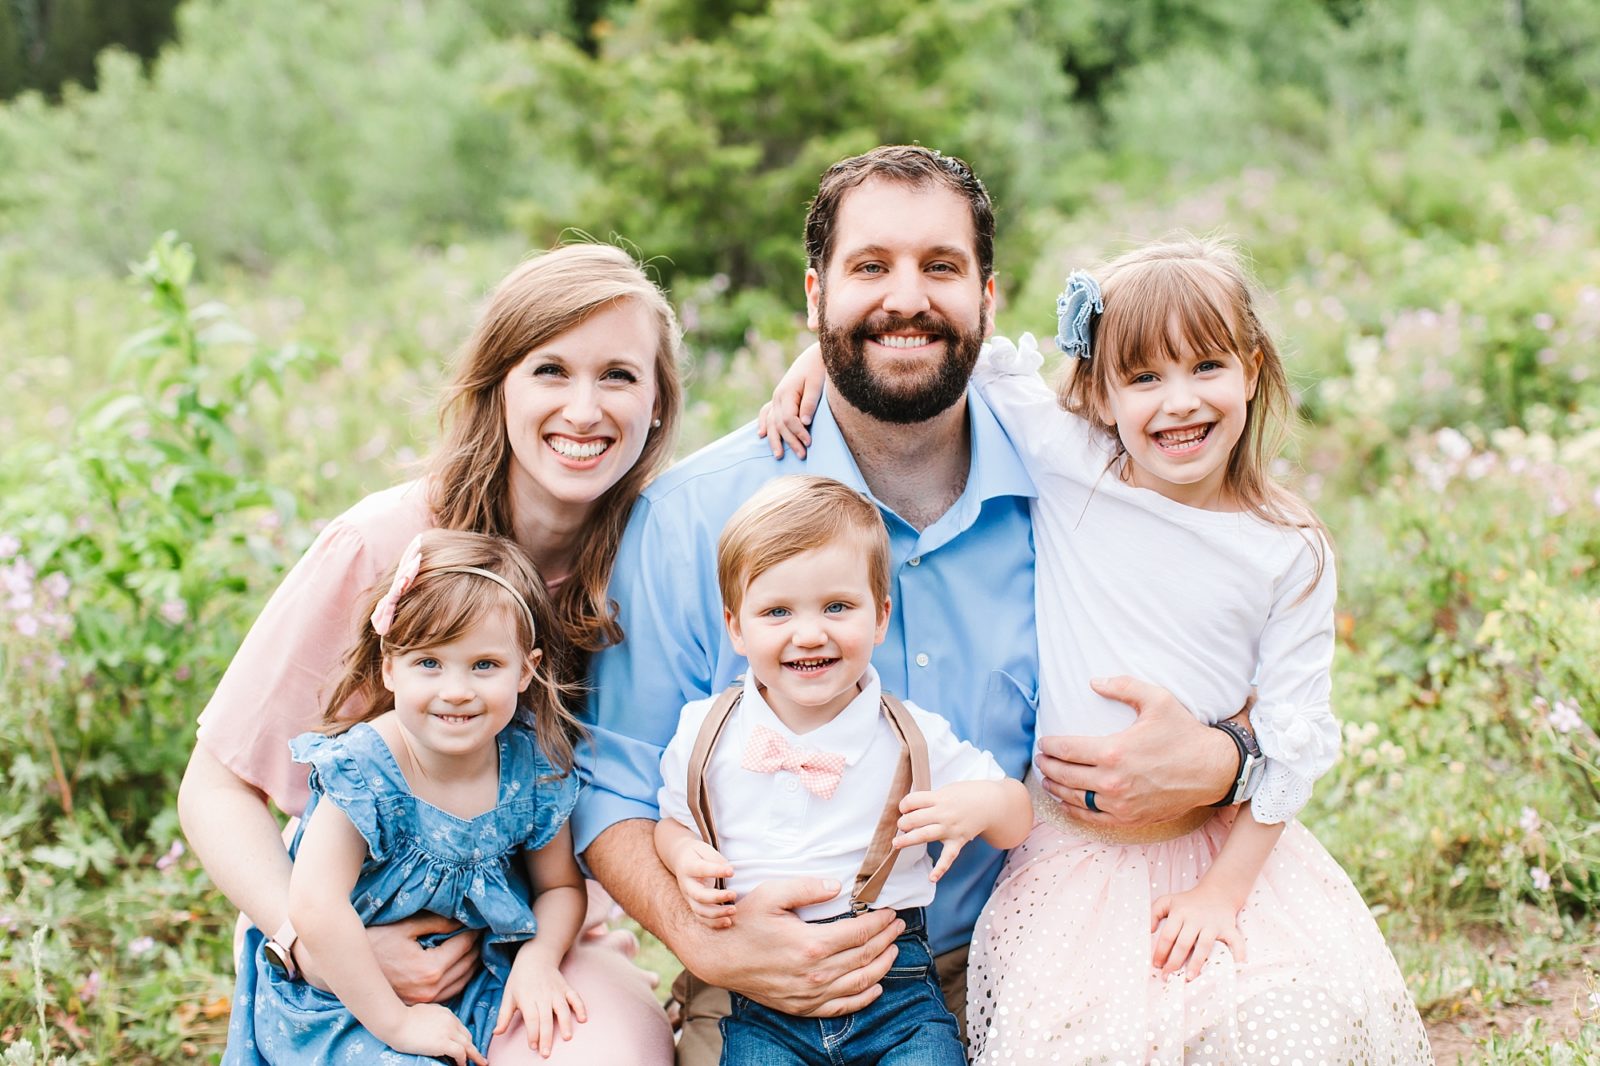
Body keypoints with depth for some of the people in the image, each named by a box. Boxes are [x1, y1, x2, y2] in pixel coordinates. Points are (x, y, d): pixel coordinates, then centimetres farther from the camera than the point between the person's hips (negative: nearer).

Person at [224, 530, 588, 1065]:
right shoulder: (363, 771, -21)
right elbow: (316, 907, -28)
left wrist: (539, 960, -13)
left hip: (477, 988, 5)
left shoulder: (535, 768, -8)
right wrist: (396, 1022, -25)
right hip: (347, 1001, -5)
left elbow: (560, 885, 7)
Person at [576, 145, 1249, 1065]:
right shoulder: (692, 515, -5)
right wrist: (706, 943, -19)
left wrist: (1214, 765, -15)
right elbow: (616, 791, -2)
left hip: (1007, 986, 2)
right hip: (769, 992, -2)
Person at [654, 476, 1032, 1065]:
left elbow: (1018, 818, 9)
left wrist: (983, 804, -14)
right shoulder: (705, 733, 5)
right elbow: (674, 822, 18)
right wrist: (685, 858, -5)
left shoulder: (913, 738, 2)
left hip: (899, 992, 0)